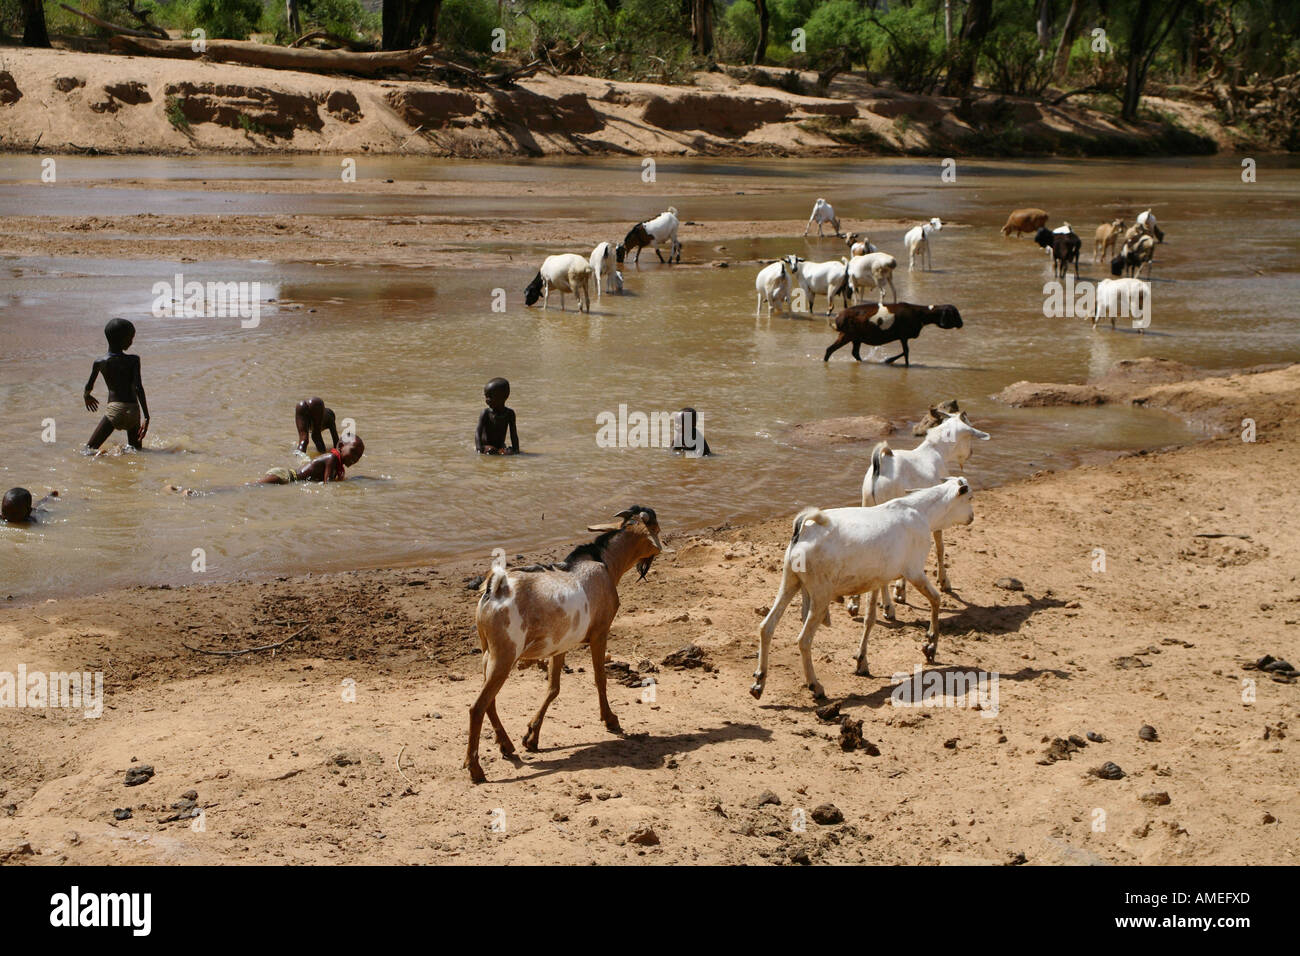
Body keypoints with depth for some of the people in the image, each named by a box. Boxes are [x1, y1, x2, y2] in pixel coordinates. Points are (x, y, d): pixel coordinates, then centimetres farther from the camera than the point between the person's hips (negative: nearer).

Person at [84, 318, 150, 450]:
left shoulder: (99, 363, 2)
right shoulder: (133, 360, -4)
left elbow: (89, 386, 16)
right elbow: (138, 388, -12)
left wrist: (87, 396, 40)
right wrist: (146, 417, -14)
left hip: (113, 409, 0)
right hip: (133, 411, 0)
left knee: (89, 449, -1)